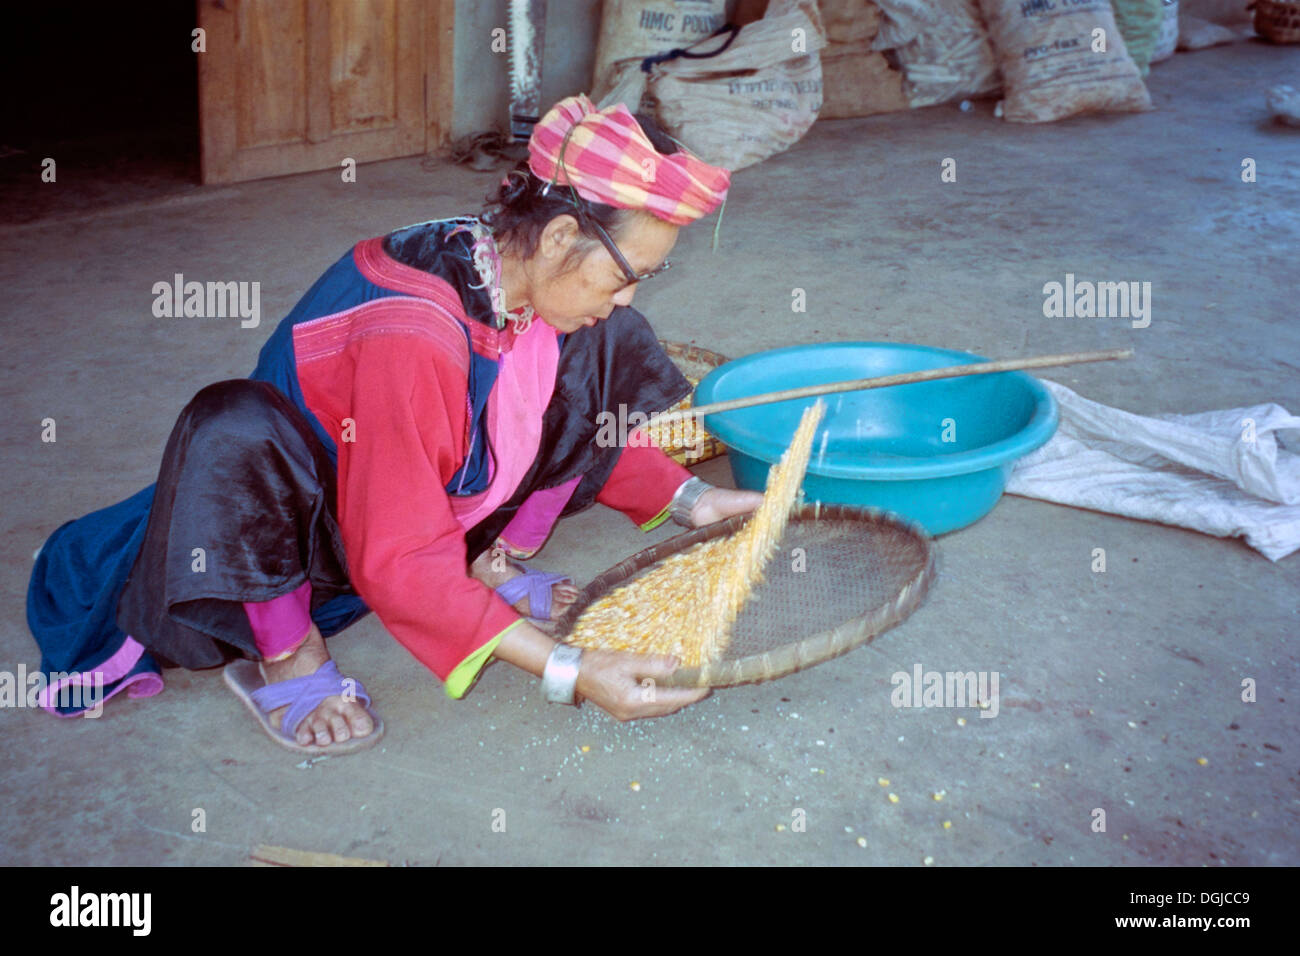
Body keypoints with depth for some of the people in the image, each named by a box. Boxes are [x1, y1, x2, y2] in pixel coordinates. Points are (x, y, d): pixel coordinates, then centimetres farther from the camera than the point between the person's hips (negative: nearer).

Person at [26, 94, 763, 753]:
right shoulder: (409, 340, -38)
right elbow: (402, 568, -35)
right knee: (232, 427, -42)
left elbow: (586, 423, 6)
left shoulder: (520, 270, -14)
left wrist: (688, 500, -5)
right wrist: (570, 672, -39)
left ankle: (499, 567, 2)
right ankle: (285, 652, -16)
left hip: (444, 503, 7)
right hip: (314, 527, -7)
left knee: (611, 347, -7)